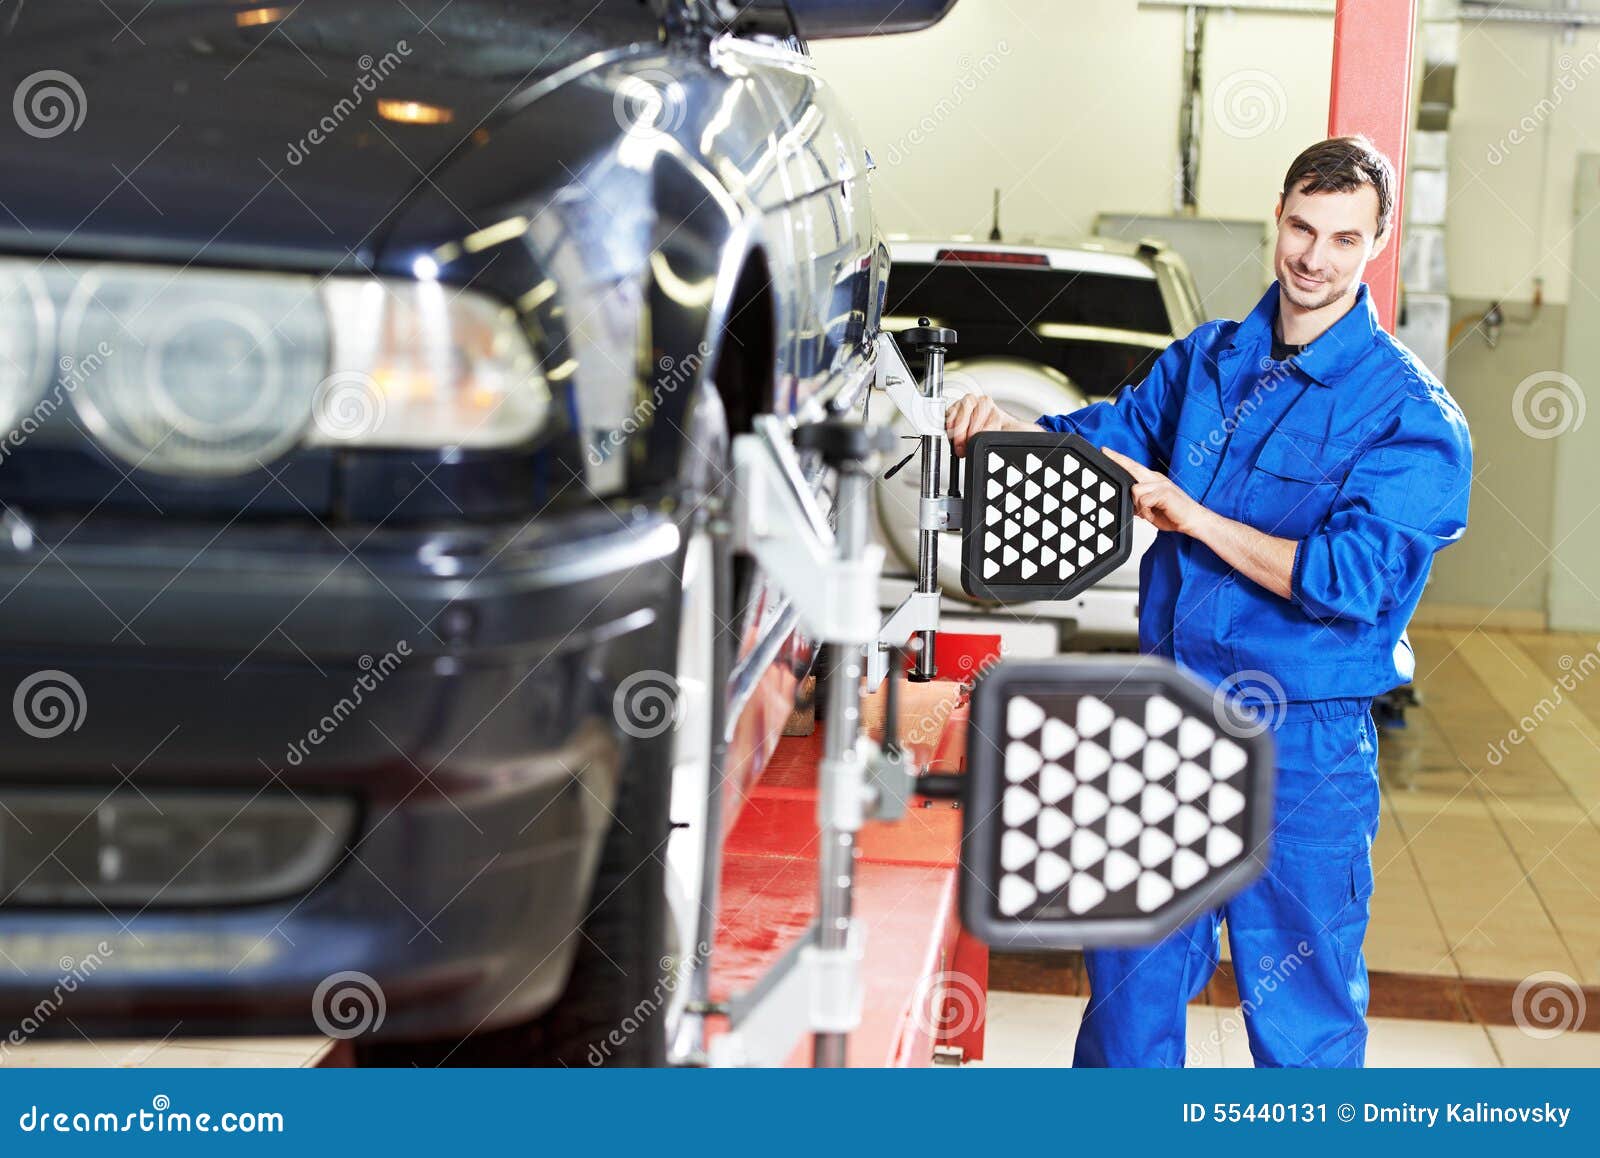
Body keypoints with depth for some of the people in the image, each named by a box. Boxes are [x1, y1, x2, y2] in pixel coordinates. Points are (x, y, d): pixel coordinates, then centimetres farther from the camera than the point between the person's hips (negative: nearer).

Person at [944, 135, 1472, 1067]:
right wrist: (1009, 427, -4)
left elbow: (1355, 579, -19)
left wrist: (1193, 516, -20)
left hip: (1304, 751, -5)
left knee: (1302, 1010, 5)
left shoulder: (1412, 414, -10)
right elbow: (1109, 436, 17)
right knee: (1131, 976, 16)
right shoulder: (1206, 360, 9)